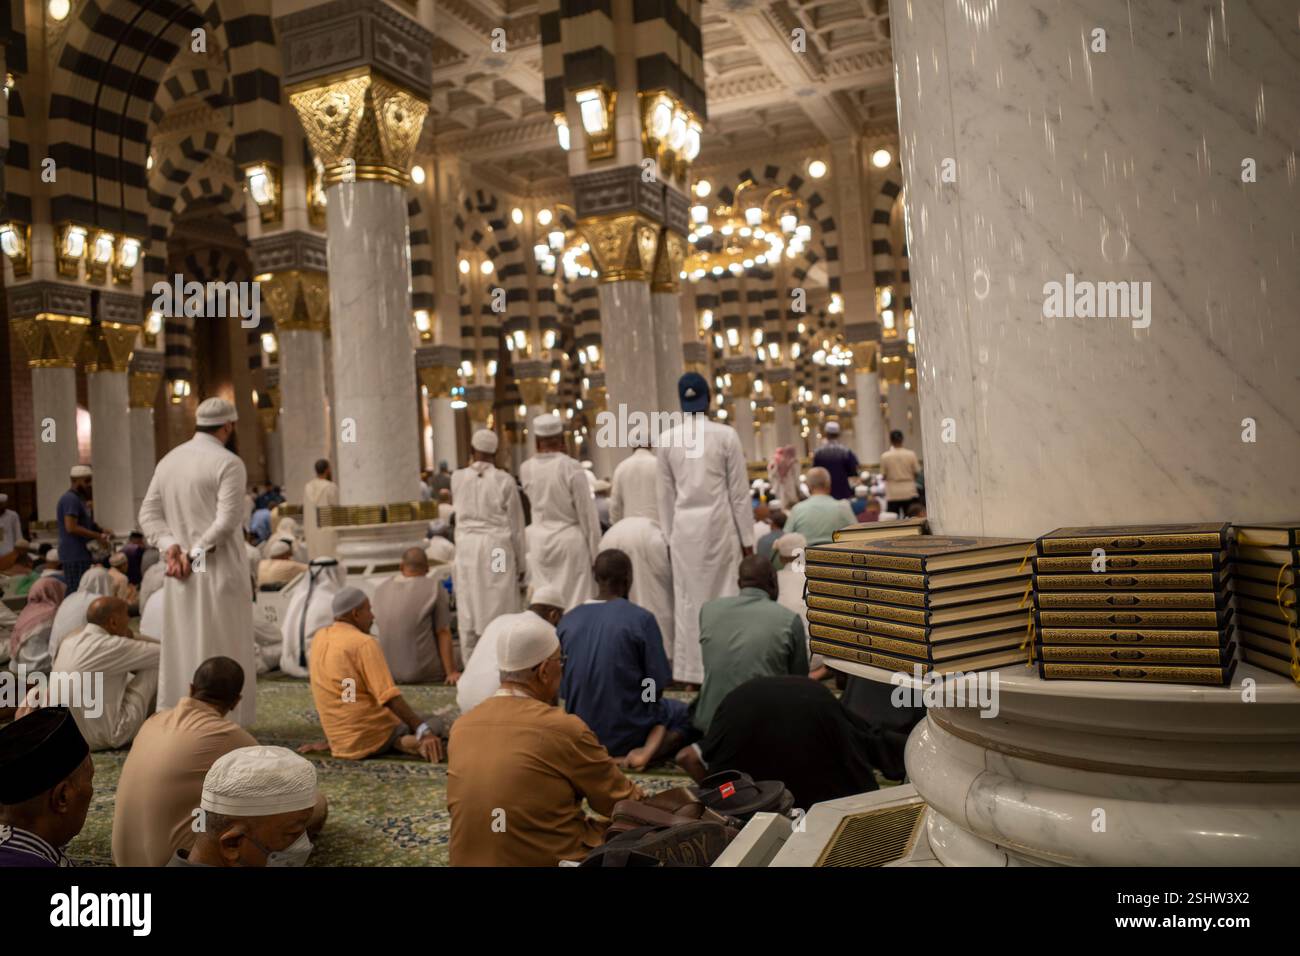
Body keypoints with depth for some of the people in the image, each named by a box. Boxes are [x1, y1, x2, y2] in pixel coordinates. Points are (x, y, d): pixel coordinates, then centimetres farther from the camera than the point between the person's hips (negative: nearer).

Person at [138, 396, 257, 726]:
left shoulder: (168, 460, 11)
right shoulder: (228, 463, -11)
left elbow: (148, 515, 8)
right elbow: (226, 521, -20)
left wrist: (171, 546, -4)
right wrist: (196, 555, -11)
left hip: (178, 574, 6)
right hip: (219, 572, -6)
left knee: (181, 648, 13)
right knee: (222, 653, 1)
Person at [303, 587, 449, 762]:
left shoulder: (319, 638, 5)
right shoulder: (364, 643, -18)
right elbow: (390, 698, -26)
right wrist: (424, 731, -28)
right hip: (374, 738, -9)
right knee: (438, 724, 10)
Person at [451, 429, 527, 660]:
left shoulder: (458, 478, 1)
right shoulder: (504, 480, -5)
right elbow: (516, 526, -1)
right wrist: (521, 563, 8)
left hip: (467, 549, 2)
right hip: (498, 548, -2)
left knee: (469, 610, 8)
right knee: (500, 609, 3)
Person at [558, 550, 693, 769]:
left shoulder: (567, 621, -3)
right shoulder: (641, 619, -16)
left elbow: (561, 689, 4)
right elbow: (658, 686, -10)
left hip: (579, 733, 6)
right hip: (626, 732, -5)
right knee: (683, 712, 23)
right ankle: (647, 751, -5)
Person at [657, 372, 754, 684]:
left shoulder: (667, 439, 1)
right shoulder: (726, 435, -5)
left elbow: (665, 495, 5)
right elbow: (739, 492, -3)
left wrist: (669, 536, 13)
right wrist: (747, 538, 4)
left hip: (684, 527, 2)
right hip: (719, 524, -2)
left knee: (688, 598, 8)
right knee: (723, 596, 4)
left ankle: (692, 671, 15)